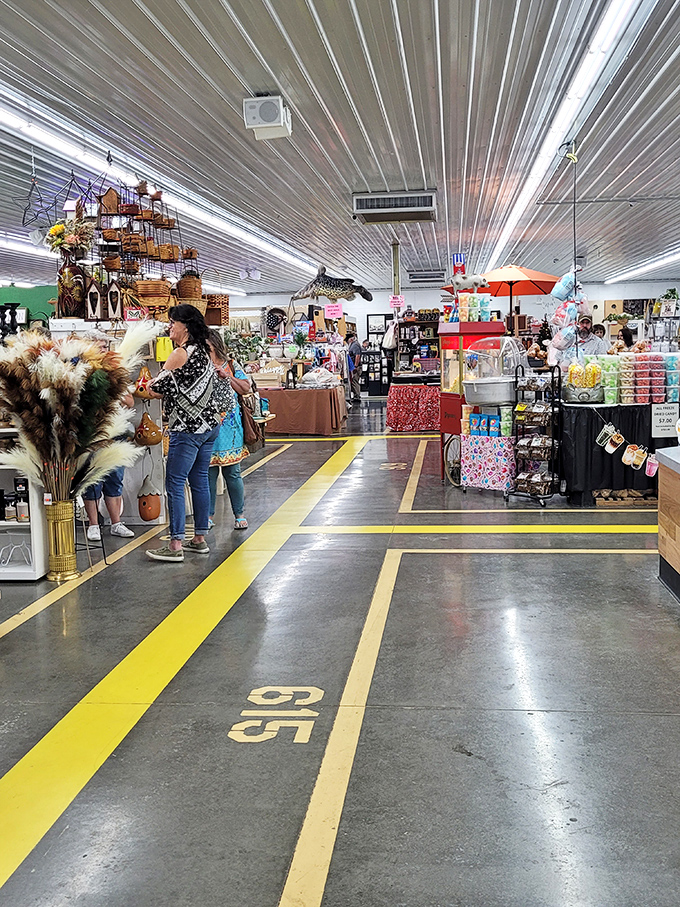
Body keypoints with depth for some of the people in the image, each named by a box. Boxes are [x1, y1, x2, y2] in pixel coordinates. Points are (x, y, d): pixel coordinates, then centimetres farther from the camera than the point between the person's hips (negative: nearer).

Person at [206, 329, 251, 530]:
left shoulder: (231, 367, 7)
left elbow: (246, 388, 0)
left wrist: (227, 376, -9)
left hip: (229, 426, 0)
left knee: (232, 472, 3)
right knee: (208, 472, 4)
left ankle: (239, 514, 12)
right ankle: (209, 515, 14)